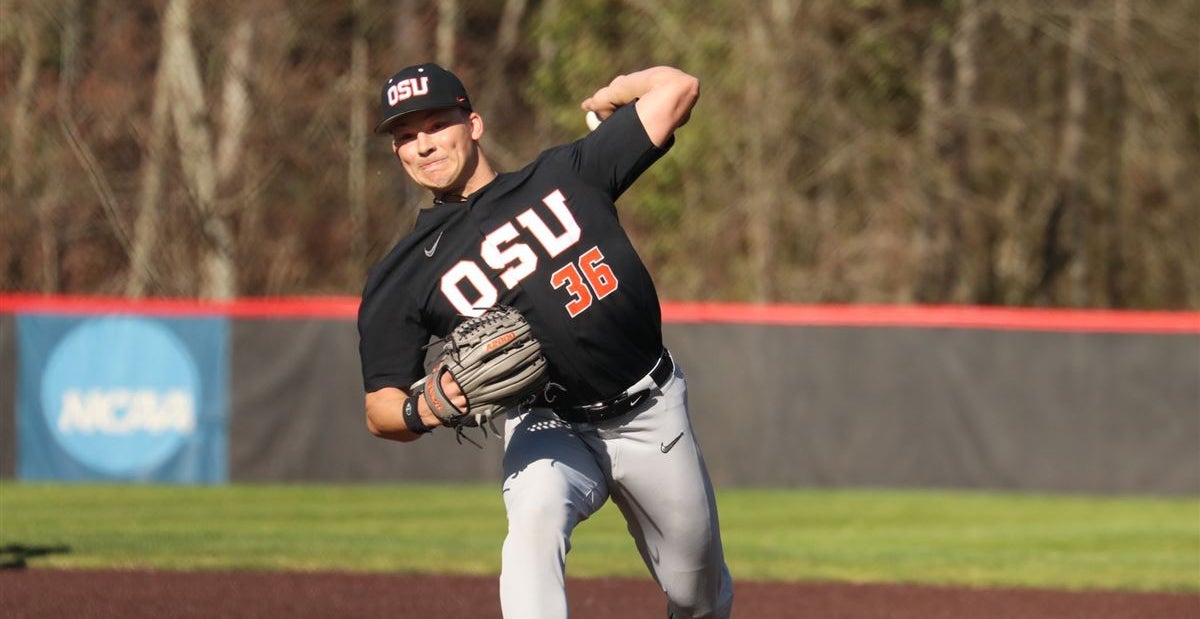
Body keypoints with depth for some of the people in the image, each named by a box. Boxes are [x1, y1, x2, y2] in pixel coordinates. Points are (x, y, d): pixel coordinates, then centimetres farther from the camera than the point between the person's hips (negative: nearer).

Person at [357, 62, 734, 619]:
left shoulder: (563, 175, 0)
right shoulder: (399, 279, 0)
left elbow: (677, 90, 0)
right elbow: (380, 410, -4)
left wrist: (612, 94, 20)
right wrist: (425, 410, -27)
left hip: (652, 413, 1)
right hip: (546, 430, -1)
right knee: (536, 518, -35)